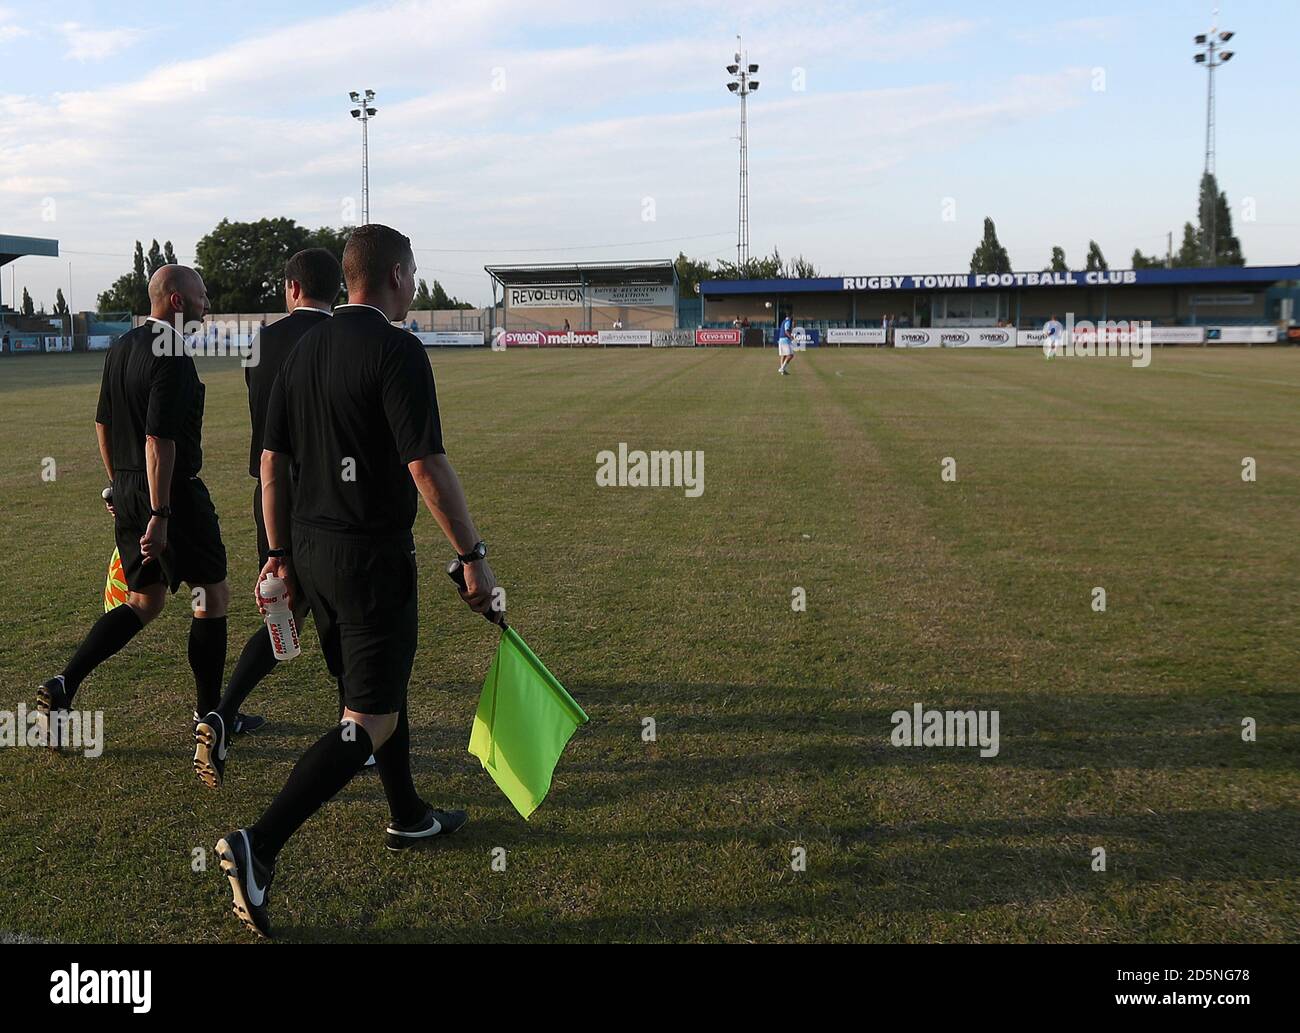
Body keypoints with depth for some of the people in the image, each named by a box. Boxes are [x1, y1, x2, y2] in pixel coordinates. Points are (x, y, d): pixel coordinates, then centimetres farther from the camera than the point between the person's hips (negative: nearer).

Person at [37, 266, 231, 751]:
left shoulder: (121, 348, 11)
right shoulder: (172, 357, -18)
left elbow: (103, 423, 18)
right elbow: (158, 441, -23)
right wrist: (160, 516, -23)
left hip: (127, 491, 9)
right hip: (171, 492, -9)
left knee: (142, 603, 17)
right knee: (213, 597, 6)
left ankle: (61, 688, 8)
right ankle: (208, 717, 15)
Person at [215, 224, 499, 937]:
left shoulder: (304, 348, 9)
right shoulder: (396, 350, -15)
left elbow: (272, 461, 11)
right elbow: (426, 466, -20)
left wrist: (281, 552, 17)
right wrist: (473, 556, -14)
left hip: (311, 549, 9)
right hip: (372, 555, -9)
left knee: (380, 684, 23)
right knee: (369, 721, -2)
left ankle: (409, 817, 38)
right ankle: (259, 845, -9)